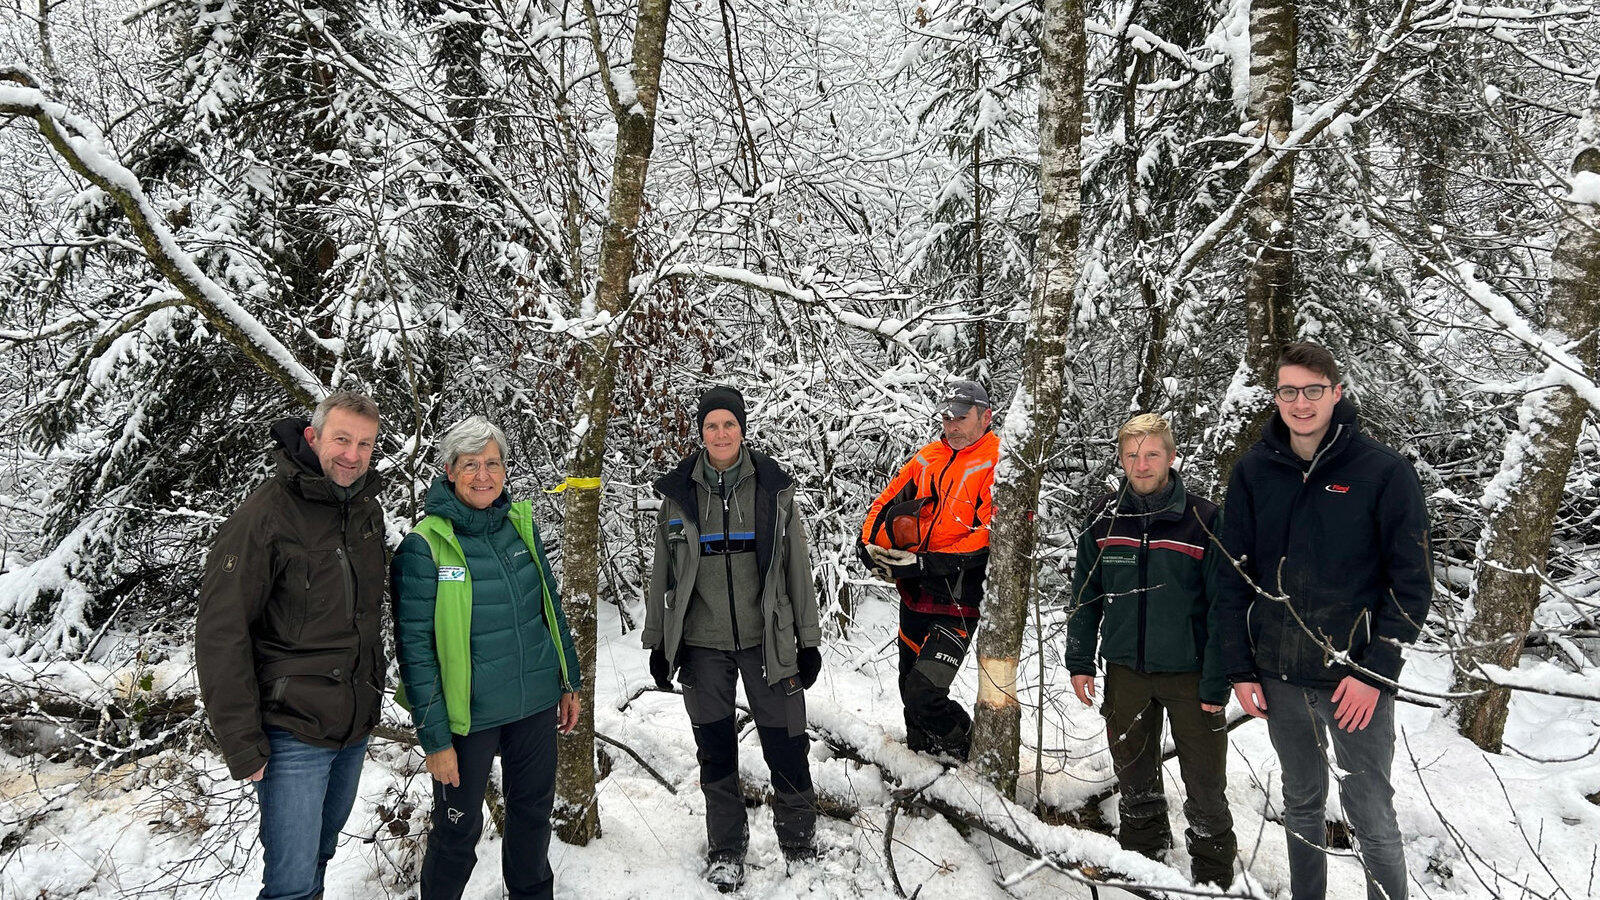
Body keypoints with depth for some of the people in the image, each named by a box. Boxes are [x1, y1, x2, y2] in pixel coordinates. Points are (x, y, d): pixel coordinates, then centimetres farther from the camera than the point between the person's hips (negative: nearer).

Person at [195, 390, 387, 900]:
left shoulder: (367, 508, 5)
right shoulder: (266, 514, -17)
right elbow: (220, 634, -18)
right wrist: (242, 745, -18)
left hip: (356, 725, 7)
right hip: (294, 731, -7)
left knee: (322, 849, 22)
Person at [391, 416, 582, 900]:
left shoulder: (521, 524, 2)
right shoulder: (425, 544, -14)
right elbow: (414, 646, -13)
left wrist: (570, 681, 15)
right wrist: (434, 737, -14)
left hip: (537, 704, 5)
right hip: (468, 715, -5)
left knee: (534, 810, 20)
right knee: (459, 829, 11)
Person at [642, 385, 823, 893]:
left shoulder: (773, 488, -1)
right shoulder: (678, 493, 2)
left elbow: (797, 568, 3)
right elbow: (662, 574, 8)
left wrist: (808, 640, 2)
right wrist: (658, 643, 7)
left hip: (766, 638, -1)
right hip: (702, 644, 1)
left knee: (786, 747, 3)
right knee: (715, 751, 10)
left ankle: (800, 846, 22)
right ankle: (725, 852, 27)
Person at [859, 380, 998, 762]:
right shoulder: (928, 457, 10)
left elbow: (992, 537, -19)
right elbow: (885, 502, 13)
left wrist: (927, 563, -24)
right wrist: (870, 544, -7)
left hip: (956, 604, -7)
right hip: (913, 595, 7)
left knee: (924, 696, -13)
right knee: (910, 690, 19)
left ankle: (972, 754, 13)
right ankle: (920, 755, 41)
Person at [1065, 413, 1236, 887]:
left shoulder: (1204, 519, -10)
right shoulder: (1103, 517, 0)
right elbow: (1085, 596, 8)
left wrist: (1217, 684, -10)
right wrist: (1079, 661, 5)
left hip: (1189, 672, -3)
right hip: (1125, 670, 3)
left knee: (1205, 782, 5)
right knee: (1133, 773, 17)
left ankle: (1213, 876, 23)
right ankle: (1140, 855, 36)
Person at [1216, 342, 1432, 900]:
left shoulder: (1383, 471, -7)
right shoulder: (1253, 472, 2)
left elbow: (1411, 583, -7)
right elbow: (1233, 577, 5)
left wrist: (1375, 672, -12)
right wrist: (1240, 669, 1)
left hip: (1357, 680, -3)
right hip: (1279, 680, 4)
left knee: (1371, 817, 2)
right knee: (1301, 804, 18)